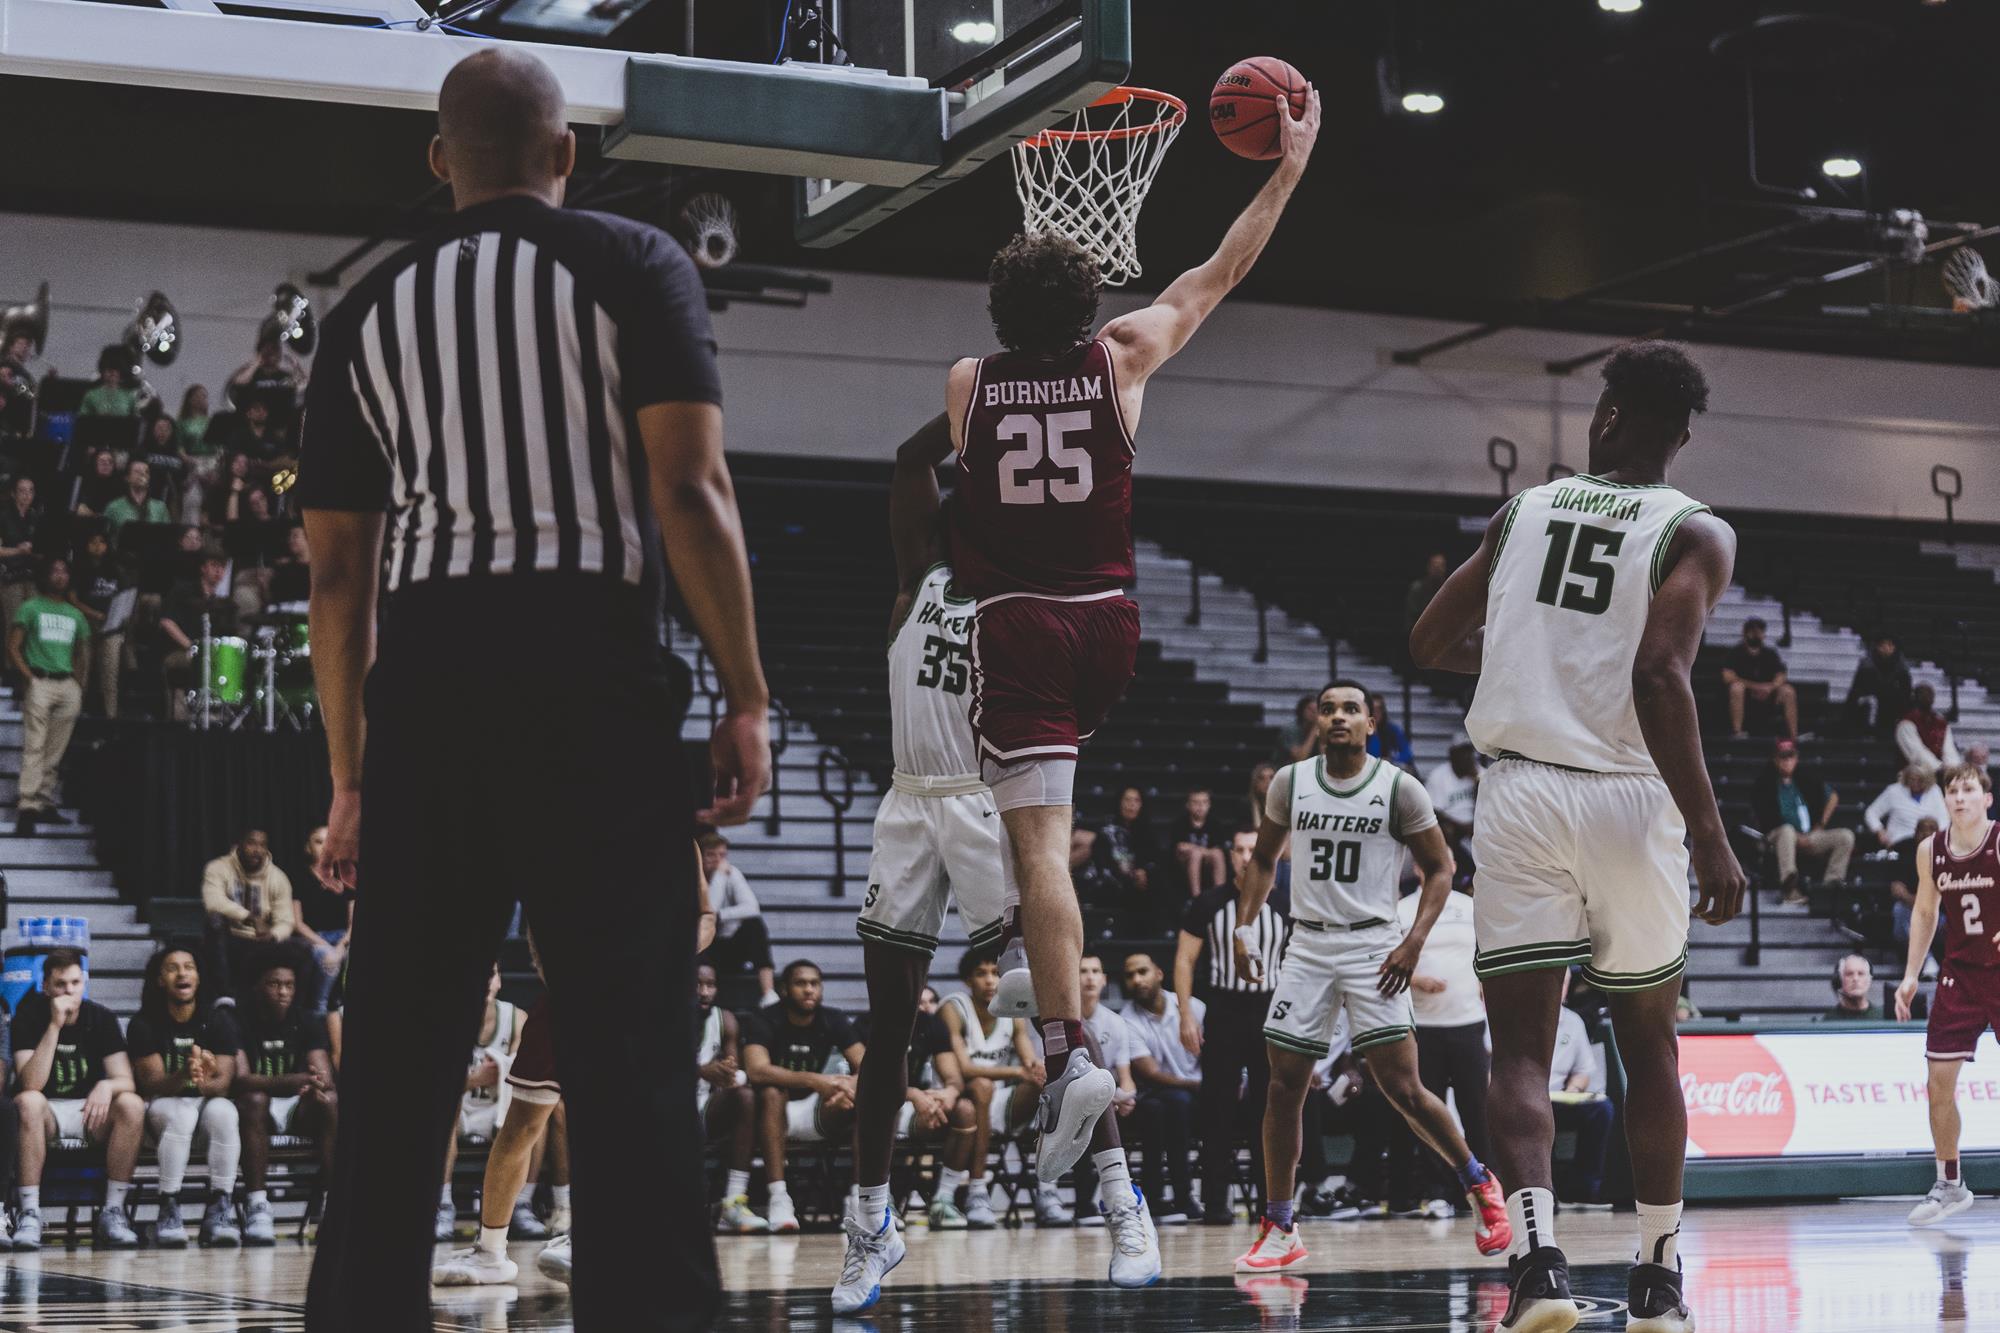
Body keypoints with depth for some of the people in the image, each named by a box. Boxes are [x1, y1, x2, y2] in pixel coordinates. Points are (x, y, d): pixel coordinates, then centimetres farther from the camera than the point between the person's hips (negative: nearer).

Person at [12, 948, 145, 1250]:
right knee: (28, 1102, -35)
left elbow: (126, 1081, -6)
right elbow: (31, 1085, -21)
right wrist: (55, 1025, -26)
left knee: (132, 1105, -28)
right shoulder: (29, 1016, -7)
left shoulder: (100, 1018, -1)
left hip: (90, 1111, 2)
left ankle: (113, 1211, -23)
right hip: (46, 1114, -2)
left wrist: (107, 1086, -31)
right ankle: (29, 1214, -33)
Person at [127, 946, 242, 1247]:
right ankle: (169, 1210, -34)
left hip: (208, 1099, 2)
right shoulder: (144, 1024, -4)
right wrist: (184, 1075, -36)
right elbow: (153, 1082, -13)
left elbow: (224, 1081, -10)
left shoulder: (218, 1020, 1)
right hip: (161, 1105, -2)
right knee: (182, 1114, -36)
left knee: (222, 1111, -33)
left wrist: (206, 1083, -35)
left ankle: (221, 1209, -32)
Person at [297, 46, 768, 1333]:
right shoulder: (633, 263, 6)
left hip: (424, 692, 4)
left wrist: (352, 780, 19)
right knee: (627, 1054, -3)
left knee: (397, 1058, 9)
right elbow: (689, 489, -7)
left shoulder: (369, 309, 17)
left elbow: (338, 573, 15)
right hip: (592, 672, -4)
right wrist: (746, 700, -3)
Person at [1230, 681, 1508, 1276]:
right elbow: (1262, 857, 19)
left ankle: (1478, 1184, 13)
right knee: (1284, 1087, -1)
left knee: (1402, 1088, -9)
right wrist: (1244, 925, 7)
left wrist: (1414, 942, -11)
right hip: (1307, 946, 3)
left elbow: (1440, 869, 1)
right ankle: (1279, 1229, 8)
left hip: (1373, 947, -3)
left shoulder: (1399, 788, -4)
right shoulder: (1290, 783, 5)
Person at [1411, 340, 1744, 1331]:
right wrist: (1709, 833, -15)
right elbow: (1660, 677, -15)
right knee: (1649, 1046, 16)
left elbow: (1432, 645, 16)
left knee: (1521, 1048, 1)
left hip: (1519, 792, 1)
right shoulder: (1696, 533, 0)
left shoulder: (1523, 511, 12)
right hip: (1628, 798, -1)